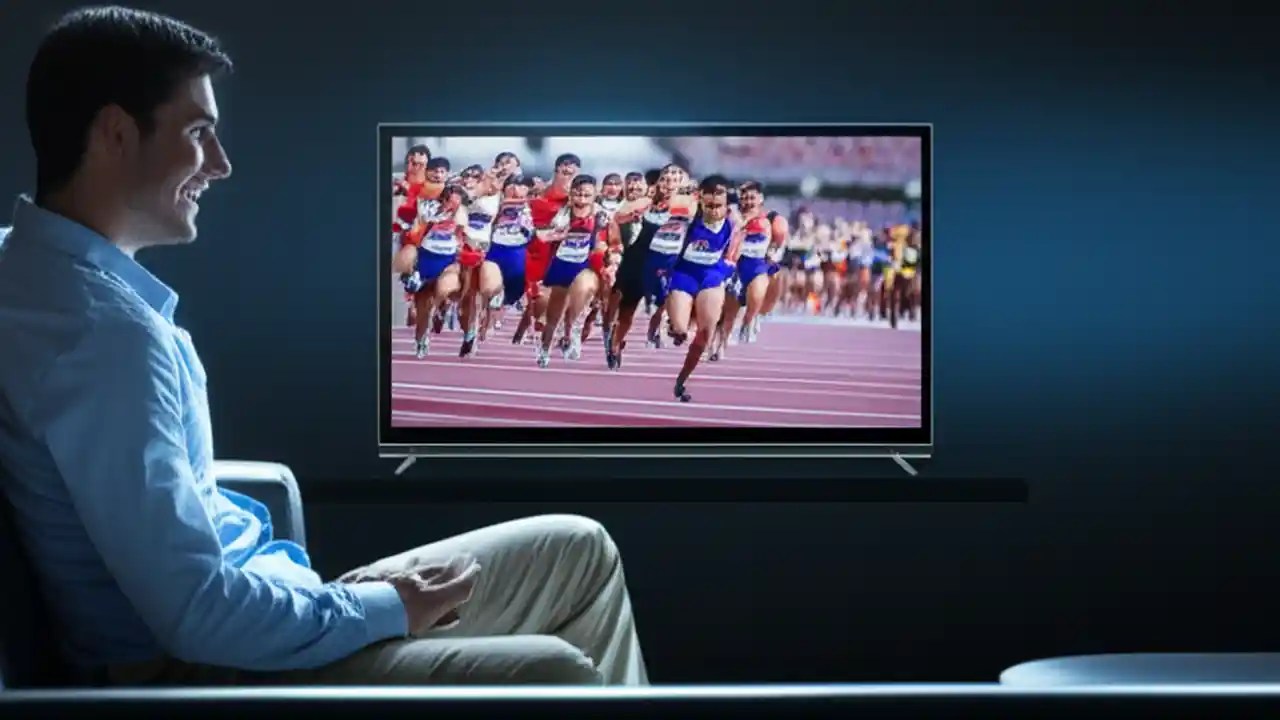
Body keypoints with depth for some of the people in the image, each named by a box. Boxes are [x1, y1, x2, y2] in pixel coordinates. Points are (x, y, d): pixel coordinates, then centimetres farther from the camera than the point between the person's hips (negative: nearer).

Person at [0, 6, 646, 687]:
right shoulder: (101, 325, -25)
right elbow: (197, 615, -28)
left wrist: (338, 584, 9)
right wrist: (383, 609, -13)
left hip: (248, 604, 10)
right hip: (206, 665, -10)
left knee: (580, 550, 10)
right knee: (558, 675, -21)